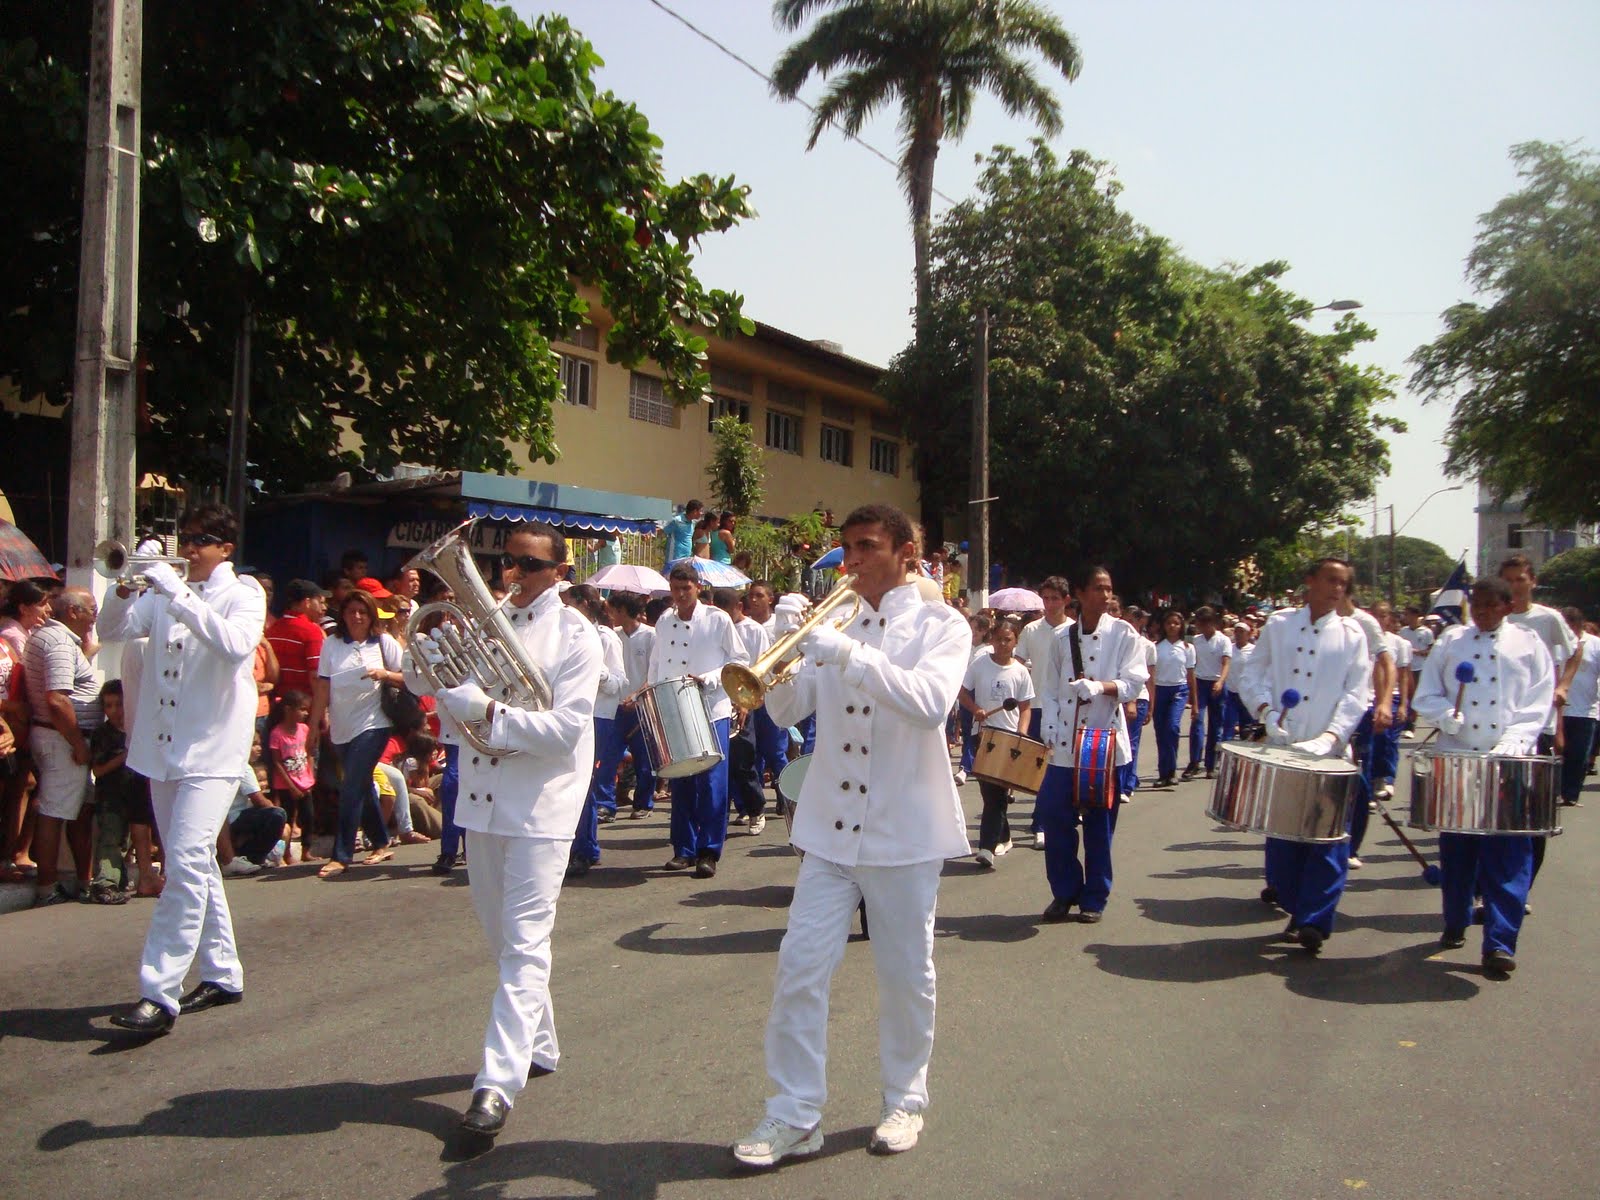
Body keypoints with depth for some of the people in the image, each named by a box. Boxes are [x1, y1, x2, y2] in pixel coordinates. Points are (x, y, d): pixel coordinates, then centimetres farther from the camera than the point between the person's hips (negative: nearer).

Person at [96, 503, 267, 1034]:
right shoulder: (164, 594, 15)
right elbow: (111, 630, 6)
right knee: (195, 866, 13)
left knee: (187, 863, -16)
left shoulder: (243, 594, -2)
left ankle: (159, 994, -15)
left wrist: (180, 596, -25)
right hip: (161, 747, 7)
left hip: (212, 750, -7)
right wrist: (125, 585, -11)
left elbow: (236, 643, -21)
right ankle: (222, 974, 25)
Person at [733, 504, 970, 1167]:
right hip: (831, 826, 3)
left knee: (906, 975, 10)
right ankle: (794, 1116, 11)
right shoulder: (834, 621, 9)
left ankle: (904, 1100, 29)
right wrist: (786, 641, -14)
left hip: (904, 830, -3)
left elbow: (931, 701, -22)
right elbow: (787, 709, 4)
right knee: (800, 969, 0)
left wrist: (848, 653, -30)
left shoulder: (941, 625, -2)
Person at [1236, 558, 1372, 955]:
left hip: (1328, 754, -1)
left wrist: (1331, 737, -15)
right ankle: (1296, 910, 21)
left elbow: (1356, 695, -2)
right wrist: (1266, 710, -11)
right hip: (1281, 748, 1)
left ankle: (1315, 922, 0)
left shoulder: (1352, 635, 4)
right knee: (1282, 833, 6)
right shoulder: (1279, 624, 7)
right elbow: (1251, 675, 7)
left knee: (1328, 838, -6)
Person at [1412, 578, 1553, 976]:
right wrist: (1446, 715, -11)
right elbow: (1426, 694, 9)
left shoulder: (1529, 644, 8)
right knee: (1456, 847, 8)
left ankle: (1500, 943, -3)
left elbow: (1538, 702, 2)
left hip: (1510, 763, -1)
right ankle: (1455, 924, 25)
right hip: (1455, 757, 2)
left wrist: (1516, 737, -13)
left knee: (1507, 853, -6)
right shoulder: (1450, 641, 11)